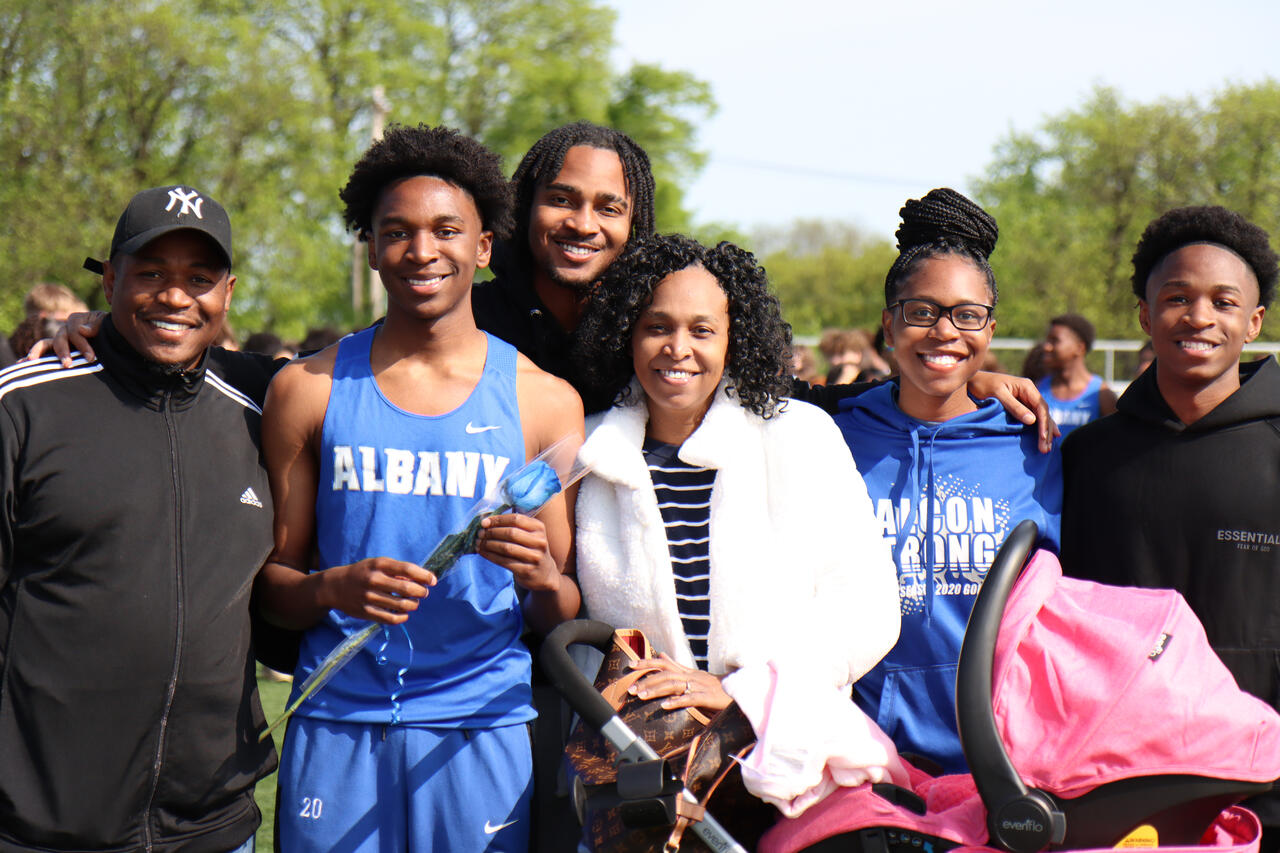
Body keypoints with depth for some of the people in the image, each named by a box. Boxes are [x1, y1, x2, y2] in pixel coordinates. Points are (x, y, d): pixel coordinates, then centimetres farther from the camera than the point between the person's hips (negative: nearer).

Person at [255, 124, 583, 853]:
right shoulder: (309, 390, 6)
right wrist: (334, 589, -13)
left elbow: (565, 616, 7)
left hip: (482, 730, 0)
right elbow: (273, 580, 8)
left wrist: (540, 577, -15)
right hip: (337, 725, 0)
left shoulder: (545, 400, 5)